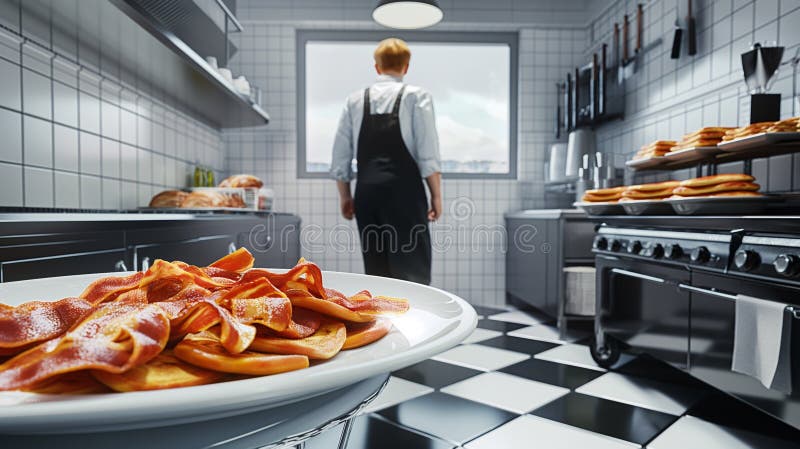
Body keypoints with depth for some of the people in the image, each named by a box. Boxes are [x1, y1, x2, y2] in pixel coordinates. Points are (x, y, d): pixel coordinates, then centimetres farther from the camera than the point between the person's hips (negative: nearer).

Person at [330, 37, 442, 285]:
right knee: (411, 267, -1)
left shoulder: (355, 100, 12)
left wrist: (345, 196, 18)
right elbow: (428, 153, -5)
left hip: (367, 190, 4)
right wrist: (436, 195, 2)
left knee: (375, 268, 12)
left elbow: (340, 156, 11)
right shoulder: (416, 96, 2)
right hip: (404, 189, -4)